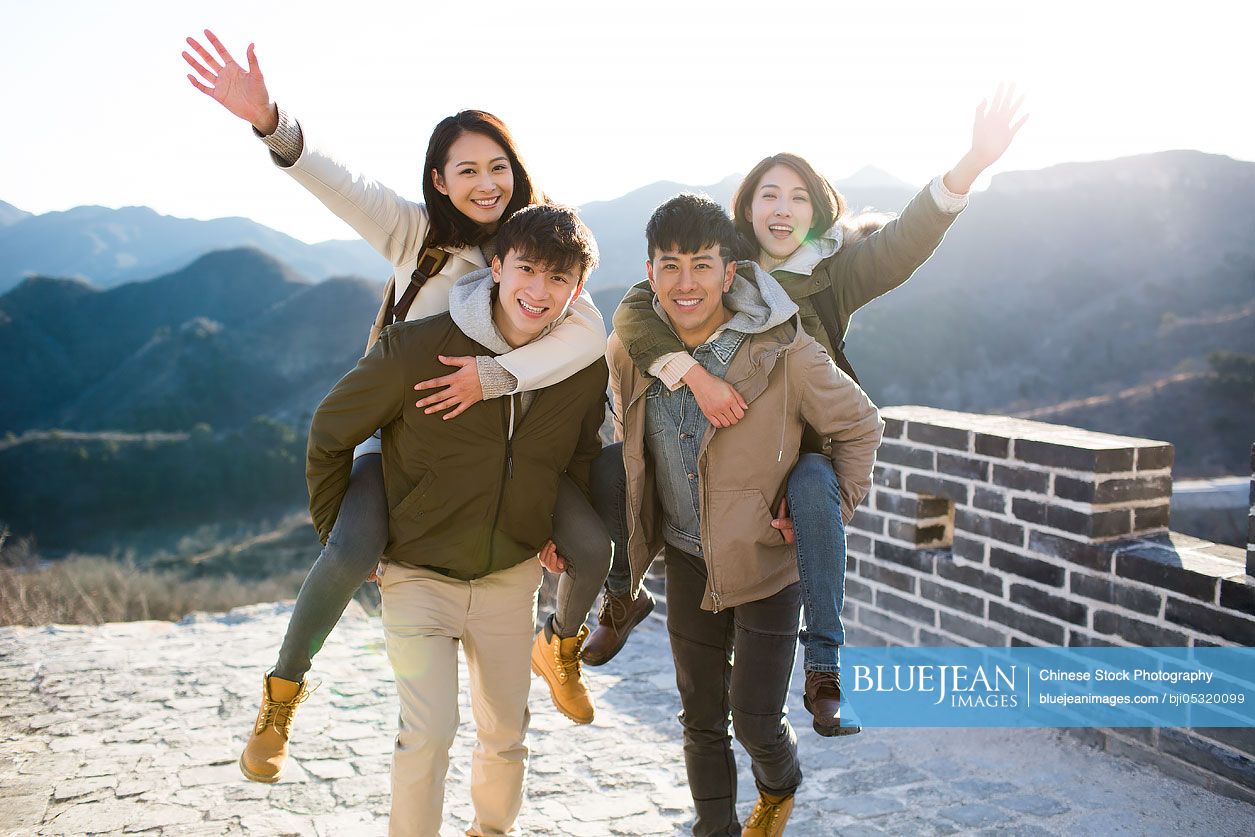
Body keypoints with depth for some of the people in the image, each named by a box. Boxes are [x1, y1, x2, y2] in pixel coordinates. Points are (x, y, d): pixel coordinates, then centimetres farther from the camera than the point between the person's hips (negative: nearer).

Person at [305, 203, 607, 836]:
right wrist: (340, 536, -3)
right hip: (417, 576, -3)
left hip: (510, 579, 4)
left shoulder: (586, 368, -9)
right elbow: (330, 431, -6)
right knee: (428, 733, -9)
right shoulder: (417, 347, -21)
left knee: (506, 732, 17)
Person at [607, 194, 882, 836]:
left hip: (769, 559, -4)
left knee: (755, 720, 2)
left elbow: (859, 425, -6)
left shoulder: (784, 351, -22)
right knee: (700, 717, 15)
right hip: (688, 560, 4)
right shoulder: (629, 352, -8)